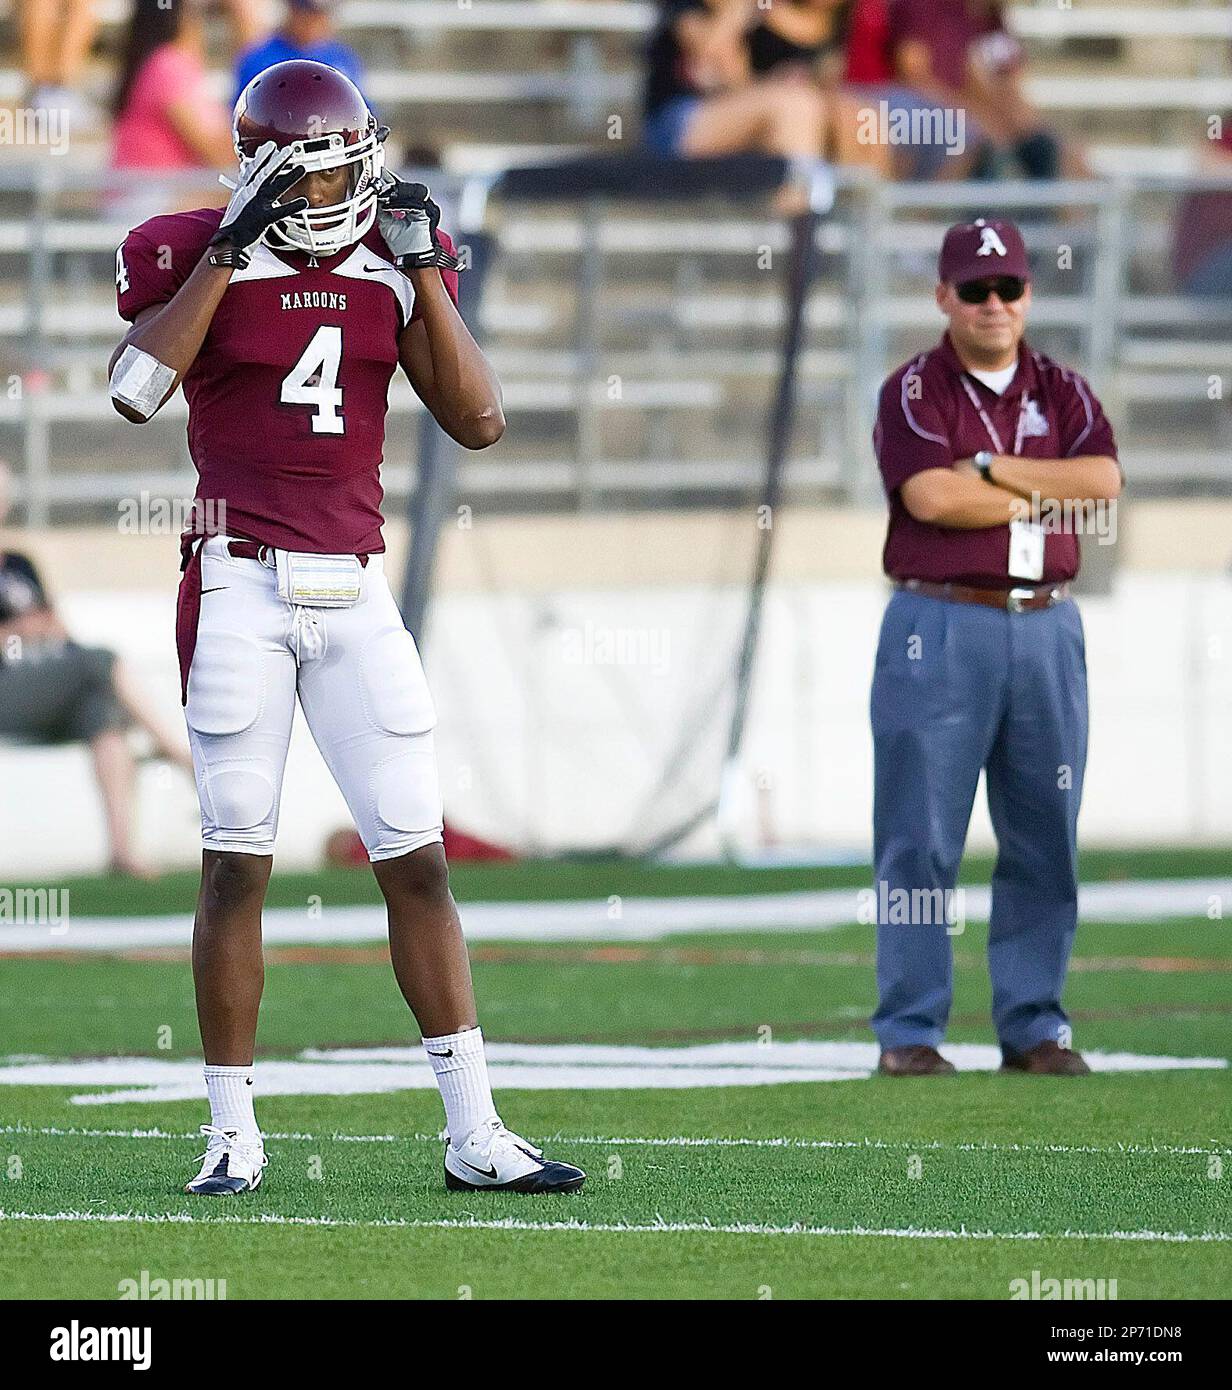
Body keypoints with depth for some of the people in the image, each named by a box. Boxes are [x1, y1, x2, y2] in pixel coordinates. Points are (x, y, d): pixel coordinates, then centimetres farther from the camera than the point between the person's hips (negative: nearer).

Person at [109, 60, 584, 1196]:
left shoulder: (393, 266, 8)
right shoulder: (197, 255, -2)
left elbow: (480, 421, 2)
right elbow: (135, 391, -18)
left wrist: (424, 271, -4)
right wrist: (226, 253, -17)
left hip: (357, 591, 3)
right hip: (241, 586, -3)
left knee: (418, 858, 1)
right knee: (237, 862, -1)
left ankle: (474, 1134, 3)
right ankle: (232, 1131, 7)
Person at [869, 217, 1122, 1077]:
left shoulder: (1063, 393, 12)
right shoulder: (914, 391, 0)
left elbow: (1104, 482, -5)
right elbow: (931, 497, -16)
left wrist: (989, 469, -9)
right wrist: (1045, 499, -7)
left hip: (1046, 628, 4)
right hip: (940, 628, -4)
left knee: (1045, 838, 5)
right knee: (921, 839, -3)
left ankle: (1034, 1027, 11)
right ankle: (910, 1031, 0)